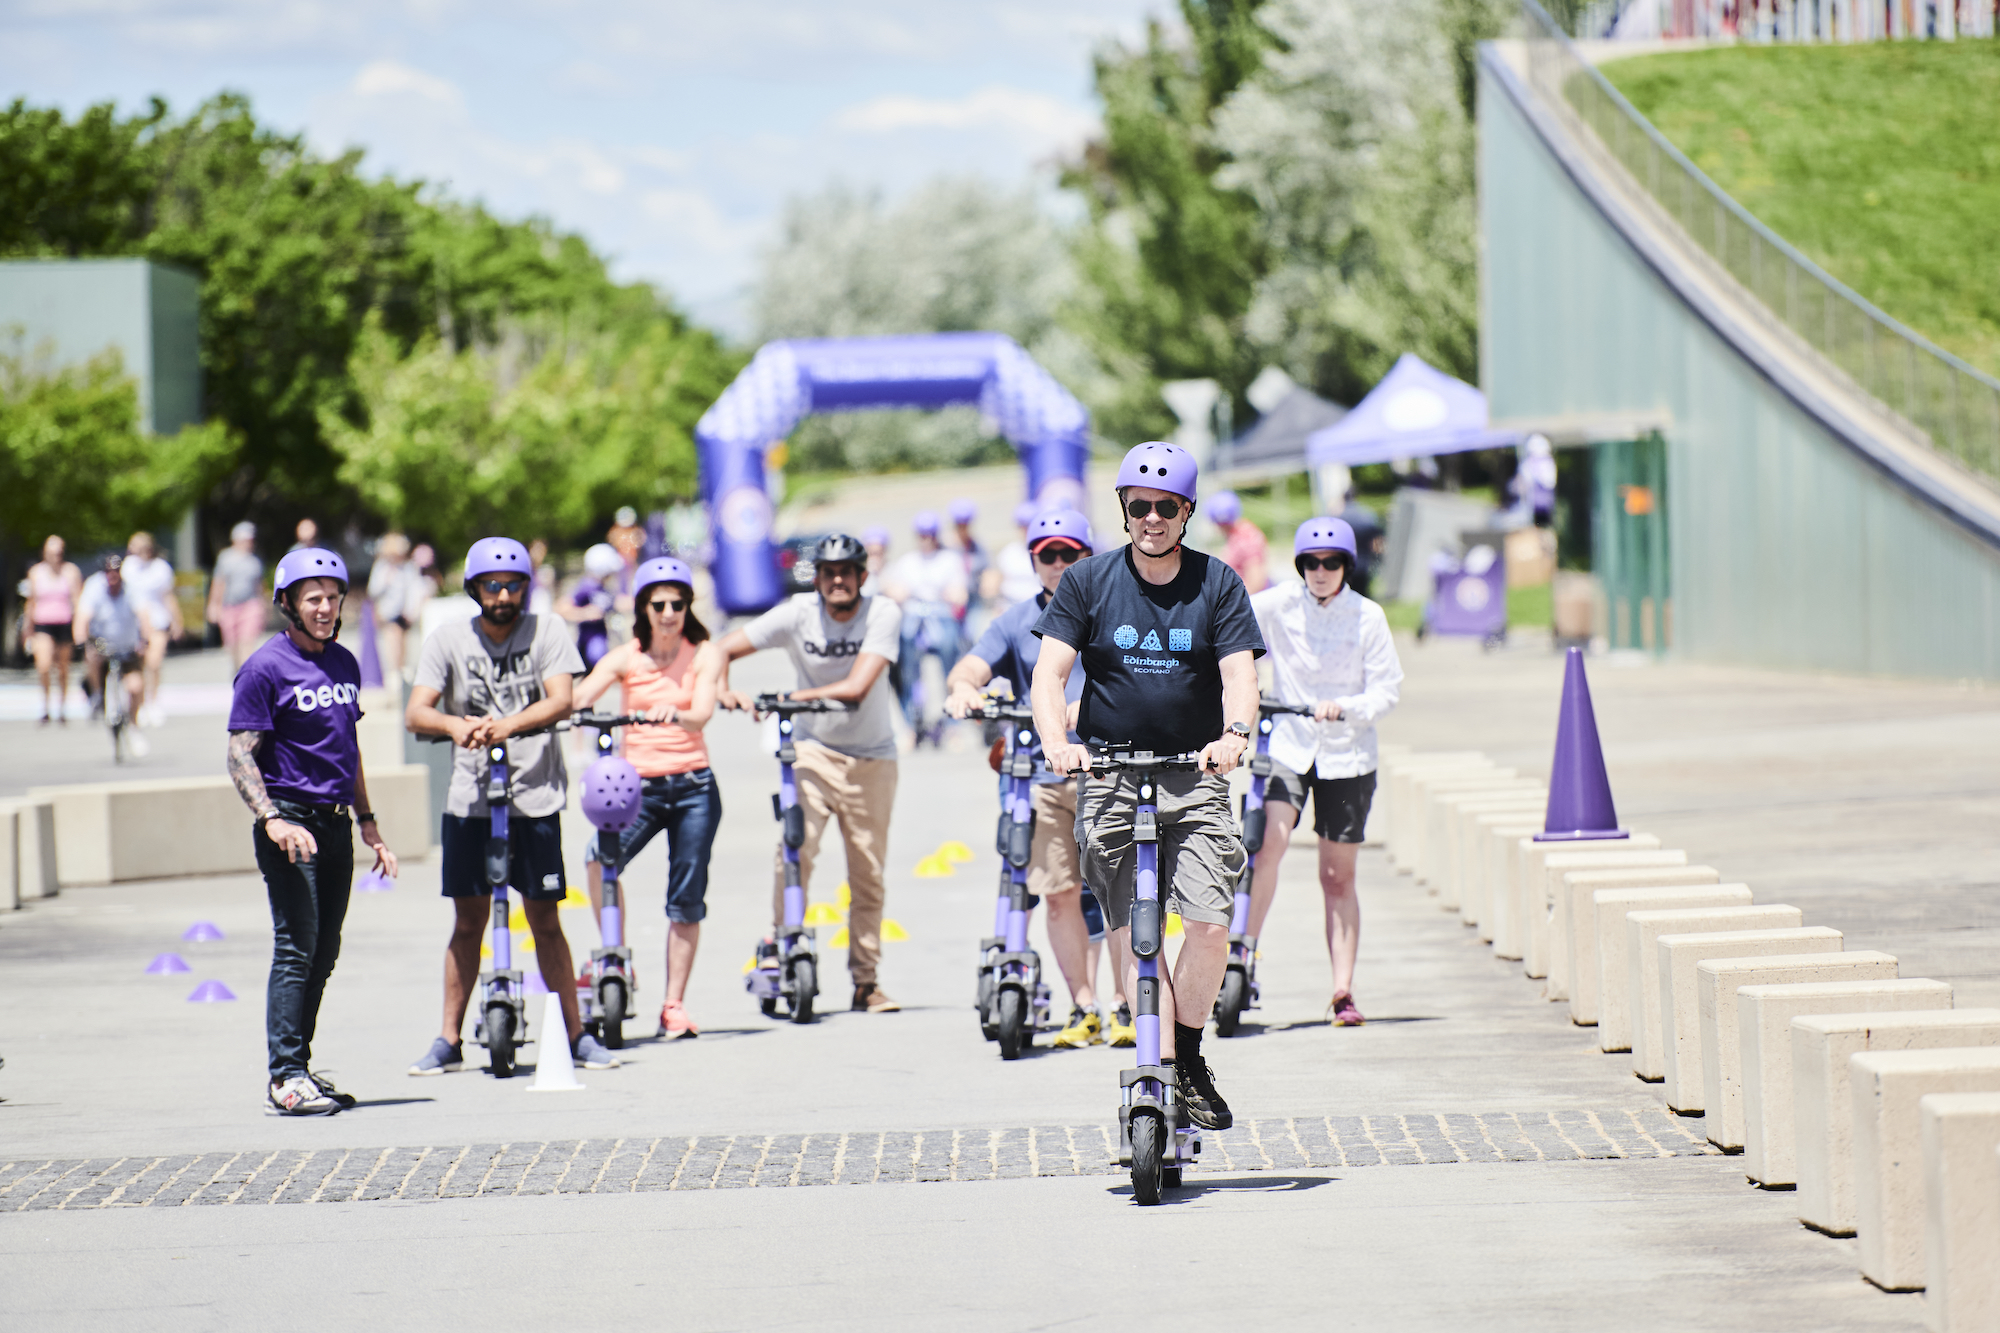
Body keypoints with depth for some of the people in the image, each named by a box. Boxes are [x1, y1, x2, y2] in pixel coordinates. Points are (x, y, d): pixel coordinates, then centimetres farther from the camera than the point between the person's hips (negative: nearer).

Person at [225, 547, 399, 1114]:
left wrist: (368, 823, 21)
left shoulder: (344, 664, 15)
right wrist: (272, 819, -23)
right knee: (296, 949, -11)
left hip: (335, 823, 7)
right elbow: (240, 755, -11)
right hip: (291, 821, -7)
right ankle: (285, 1077, -10)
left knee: (323, 954, 9)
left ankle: (299, 1068, 16)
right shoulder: (266, 667, -7)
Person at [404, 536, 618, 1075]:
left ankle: (575, 1034, 10)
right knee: (469, 919, 4)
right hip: (469, 800, 1)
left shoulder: (546, 632, 0)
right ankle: (448, 1041, 11)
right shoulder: (448, 638, 3)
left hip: (535, 796, -1)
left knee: (544, 919, 2)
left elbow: (560, 700, -13)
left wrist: (507, 725, -30)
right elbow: (416, 712, -6)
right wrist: (455, 725, -28)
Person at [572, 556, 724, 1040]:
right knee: (600, 859, -27)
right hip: (639, 783, 0)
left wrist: (674, 713, -39)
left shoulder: (703, 654, 1)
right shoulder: (626, 658, 2)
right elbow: (577, 699, -11)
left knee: (686, 899, 2)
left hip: (693, 786, 0)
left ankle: (674, 1005, 12)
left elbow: (702, 713, -16)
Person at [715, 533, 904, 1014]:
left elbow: (856, 688, -24)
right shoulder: (798, 613, -10)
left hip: (871, 757, 0)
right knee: (795, 849, -21)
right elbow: (724, 647, -10)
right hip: (812, 747, 0)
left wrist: (786, 698, -31)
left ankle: (865, 979, 17)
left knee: (868, 873, 5)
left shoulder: (883, 614, -13)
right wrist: (722, 687, -31)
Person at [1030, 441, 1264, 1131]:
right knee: (1130, 933, -6)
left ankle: (1186, 1055, 5)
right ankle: (1166, 1069, -4)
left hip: (1196, 777, 0)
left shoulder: (1217, 583, 2)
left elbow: (1240, 673, -8)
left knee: (1211, 924, -13)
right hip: (1108, 773, 0)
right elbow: (1050, 670, -5)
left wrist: (1234, 732, -29)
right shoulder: (1088, 580, 2)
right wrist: (1055, 740, -24)